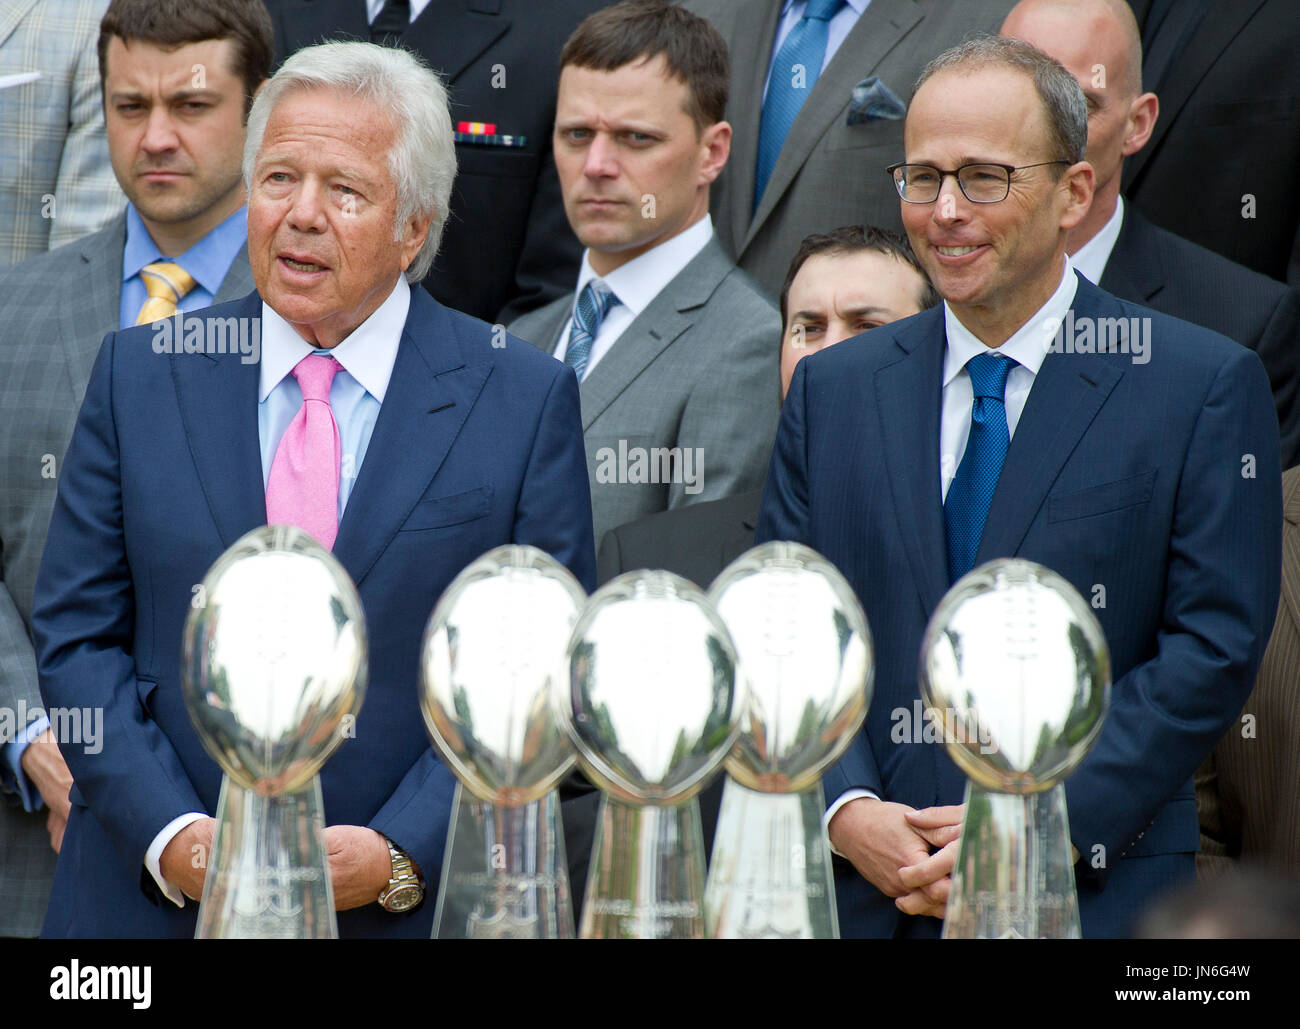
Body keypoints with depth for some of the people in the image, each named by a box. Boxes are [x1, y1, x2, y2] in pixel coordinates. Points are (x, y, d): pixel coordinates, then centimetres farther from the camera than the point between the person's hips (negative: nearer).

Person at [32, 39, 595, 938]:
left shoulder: (527, 401, -2)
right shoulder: (140, 376, 4)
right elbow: (79, 637, 3)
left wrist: (399, 855, -14)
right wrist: (173, 837, -11)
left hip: (412, 904, -1)